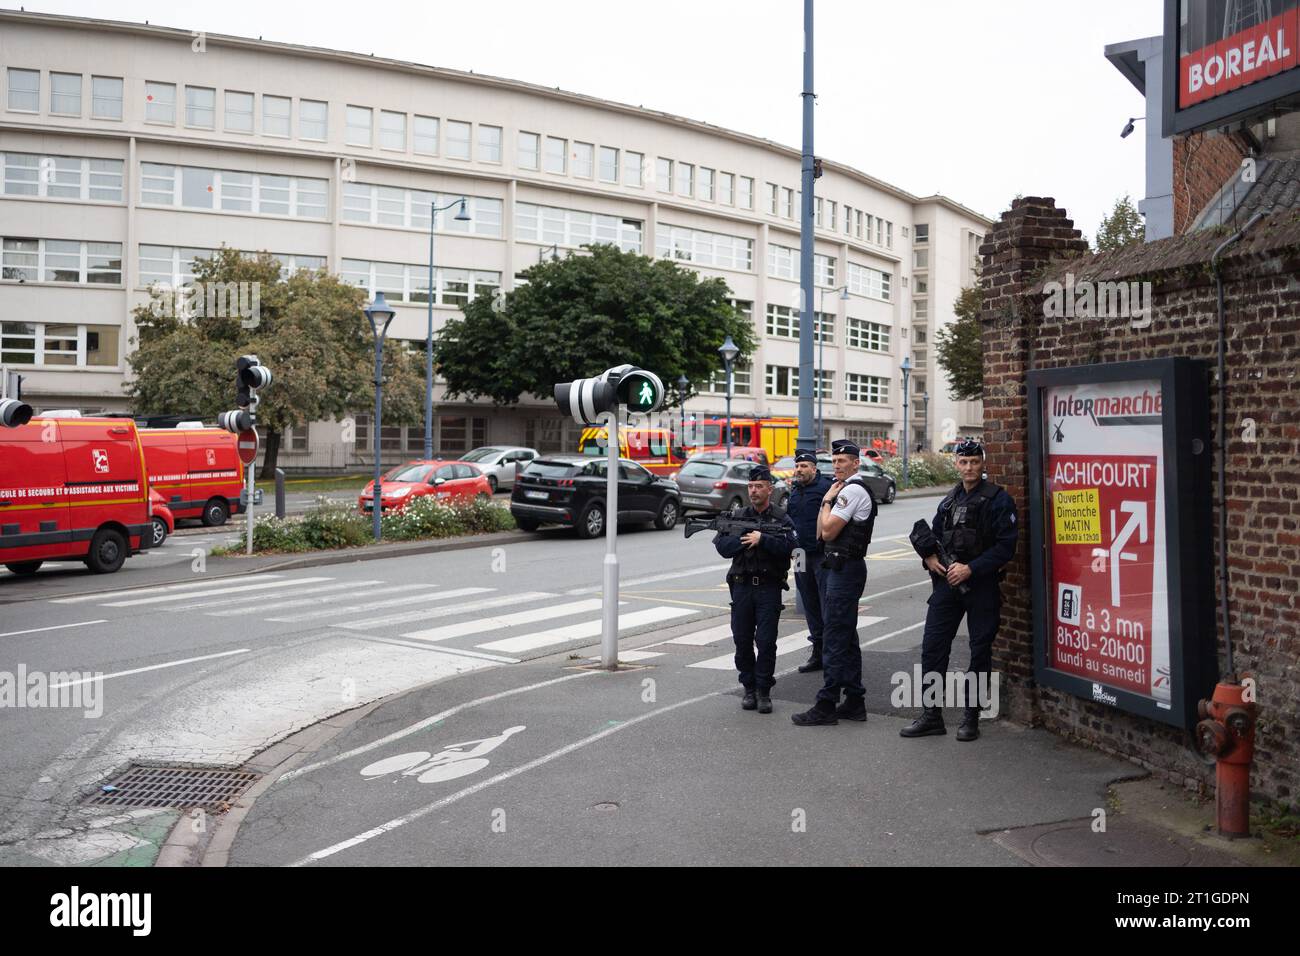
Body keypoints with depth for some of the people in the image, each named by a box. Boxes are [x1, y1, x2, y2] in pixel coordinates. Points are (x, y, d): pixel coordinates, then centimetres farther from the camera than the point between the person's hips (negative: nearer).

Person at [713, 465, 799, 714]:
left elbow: (790, 546, -15)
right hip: (742, 585, 3)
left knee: (766, 641, -5)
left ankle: (764, 691, 6)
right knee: (742, 640, 5)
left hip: (769, 588, -3)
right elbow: (722, 546, -1)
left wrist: (762, 539, -19)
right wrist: (745, 538, -12)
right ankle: (749, 688, 18)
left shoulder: (782, 520, 3)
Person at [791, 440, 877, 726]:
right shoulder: (846, 490, 19)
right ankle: (854, 702, 19)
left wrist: (827, 500, -7)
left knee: (834, 638, -8)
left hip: (844, 570, -11)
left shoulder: (851, 490, -14)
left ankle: (827, 705, -5)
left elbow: (828, 531, -19)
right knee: (847, 638, 13)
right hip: (845, 569, 11)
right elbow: (821, 533, 15)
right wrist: (827, 499, 5)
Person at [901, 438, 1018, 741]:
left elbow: (1005, 546, -13)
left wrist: (971, 569, -19)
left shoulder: (998, 500, -6)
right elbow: (934, 536, 23)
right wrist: (929, 557, 1)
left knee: (980, 651, 5)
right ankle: (932, 716, 11)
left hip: (981, 585, -5)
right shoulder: (949, 501, 14)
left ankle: (971, 716, 17)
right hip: (947, 582, 5)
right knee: (933, 646, 2)